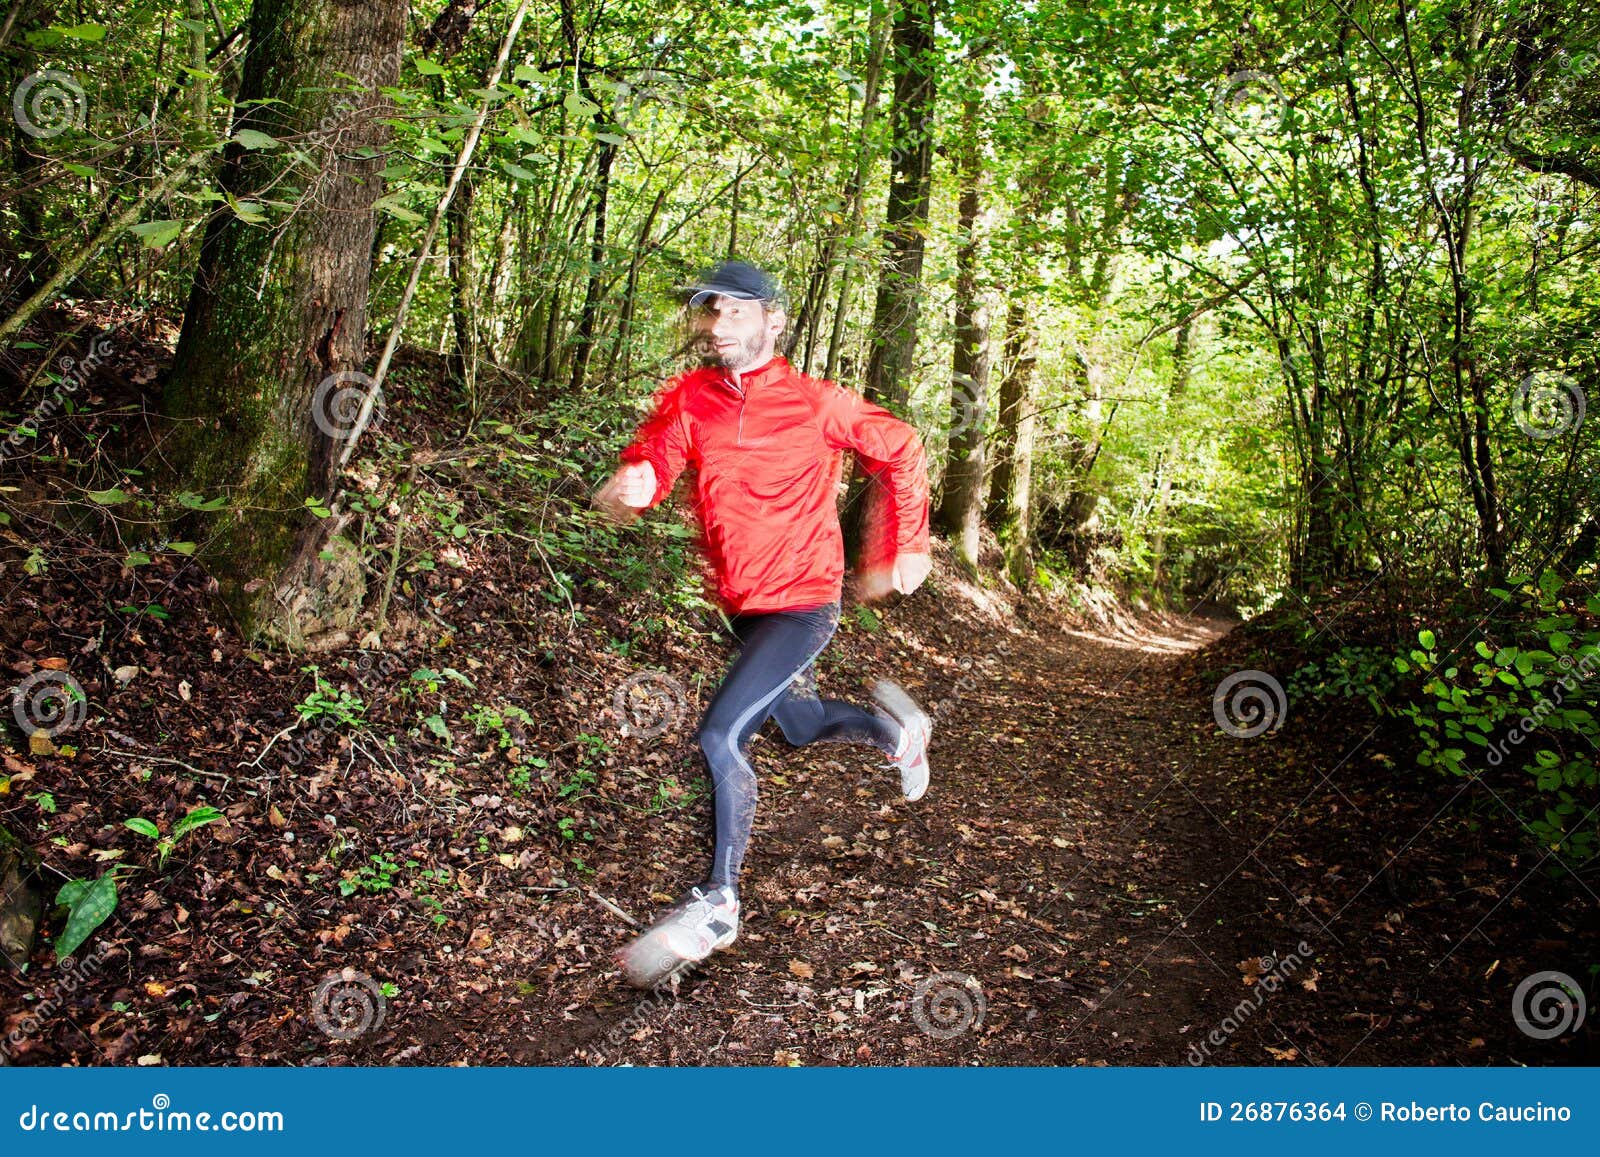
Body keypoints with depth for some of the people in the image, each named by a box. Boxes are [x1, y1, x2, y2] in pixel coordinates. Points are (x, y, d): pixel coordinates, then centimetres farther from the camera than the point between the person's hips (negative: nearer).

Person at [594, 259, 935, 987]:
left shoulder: (815, 402, -12)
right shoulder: (687, 399, -2)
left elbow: (900, 451, 0)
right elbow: (652, 459, -16)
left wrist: (899, 550, 0)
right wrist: (631, 483, -40)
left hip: (803, 602, -6)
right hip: (741, 603, 6)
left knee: (720, 735, -19)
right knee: (801, 727, 25)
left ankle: (716, 903, -3)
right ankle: (892, 729, 56)